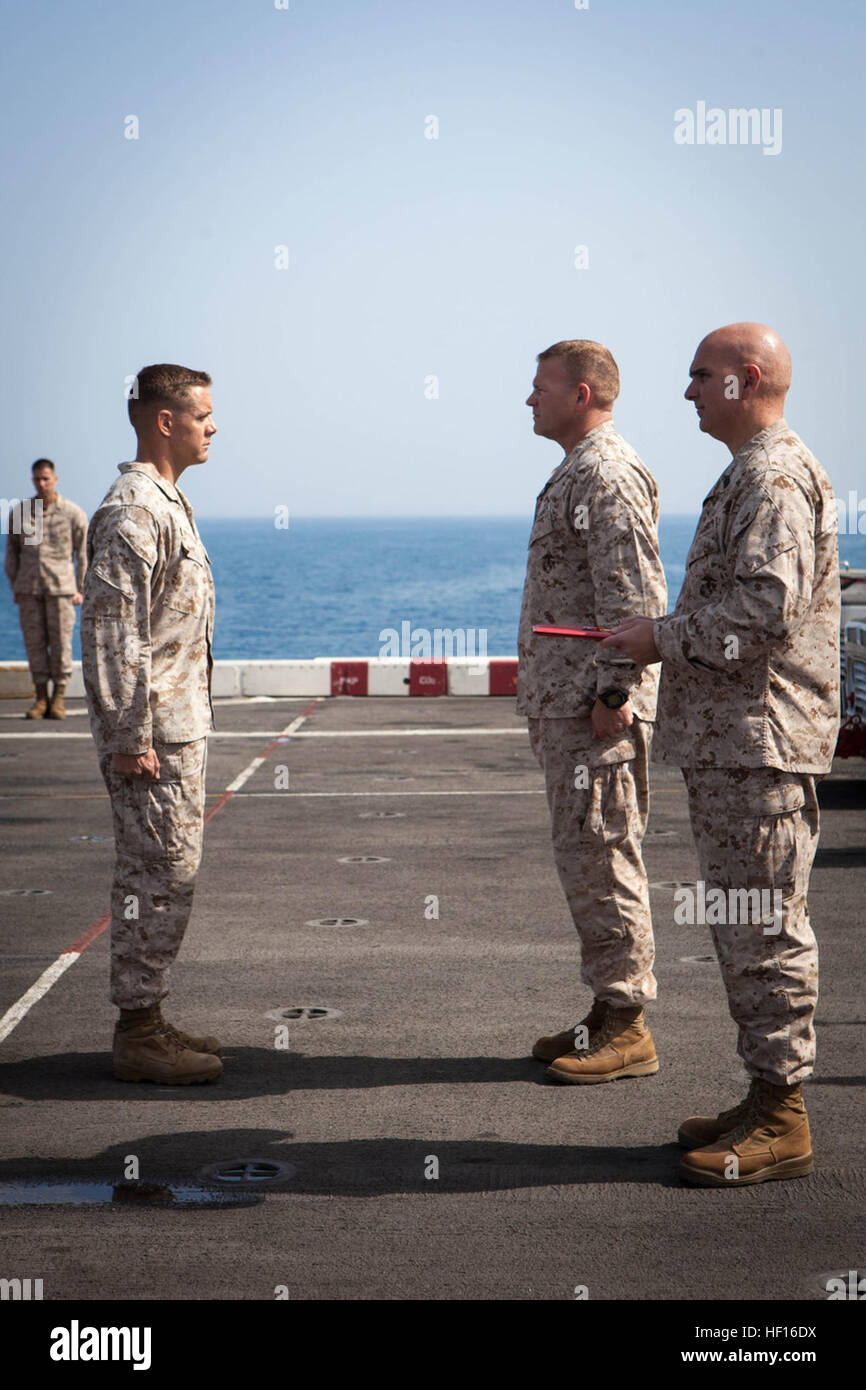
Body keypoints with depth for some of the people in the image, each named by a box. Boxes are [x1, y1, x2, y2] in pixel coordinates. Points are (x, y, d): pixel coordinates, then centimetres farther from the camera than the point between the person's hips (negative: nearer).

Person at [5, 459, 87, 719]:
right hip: (29, 588, 2)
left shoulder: (73, 513, 1)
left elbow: (84, 554, 4)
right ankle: (41, 698, 9)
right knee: (34, 641, 1)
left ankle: (58, 698, 6)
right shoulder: (19, 512, 7)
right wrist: (15, 587, 9)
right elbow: (11, 552, 14)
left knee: (60, 642, -3)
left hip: (60, 587, -2)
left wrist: (79, 590, 0)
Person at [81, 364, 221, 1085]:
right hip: (152, 734, -10)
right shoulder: (133, 512, -16)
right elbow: (110, 633, -20)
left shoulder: (168, 501, 17)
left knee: (166, 875, 13)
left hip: (179, 727, 10)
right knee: (158, 878, -6)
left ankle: (148, 1020, 20)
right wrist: (130, 740, -21)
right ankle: (138, 1036, 1)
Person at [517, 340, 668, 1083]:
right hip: (564, 703, 11)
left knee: (602, 855, -7)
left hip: (596, 706, -11)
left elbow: (636, 598, -20)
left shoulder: (609, 477, -13)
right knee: (586, 856, 12)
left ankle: (627, 1027, 0)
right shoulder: (575, 474, 19)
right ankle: (609, 1016, 19)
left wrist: (615, 692, -22)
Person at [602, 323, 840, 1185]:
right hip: (731, 738, 11)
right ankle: (768, 1102, 22)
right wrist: (668, 638, 17)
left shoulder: (774, 478, -14)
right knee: (746, 926, 14)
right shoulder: (752, 474, 20)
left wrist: (663, 637, -14)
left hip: (759, 740, -11)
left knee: (763, 928, -6)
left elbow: (766, 608, -24)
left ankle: (782, 1121, 1)